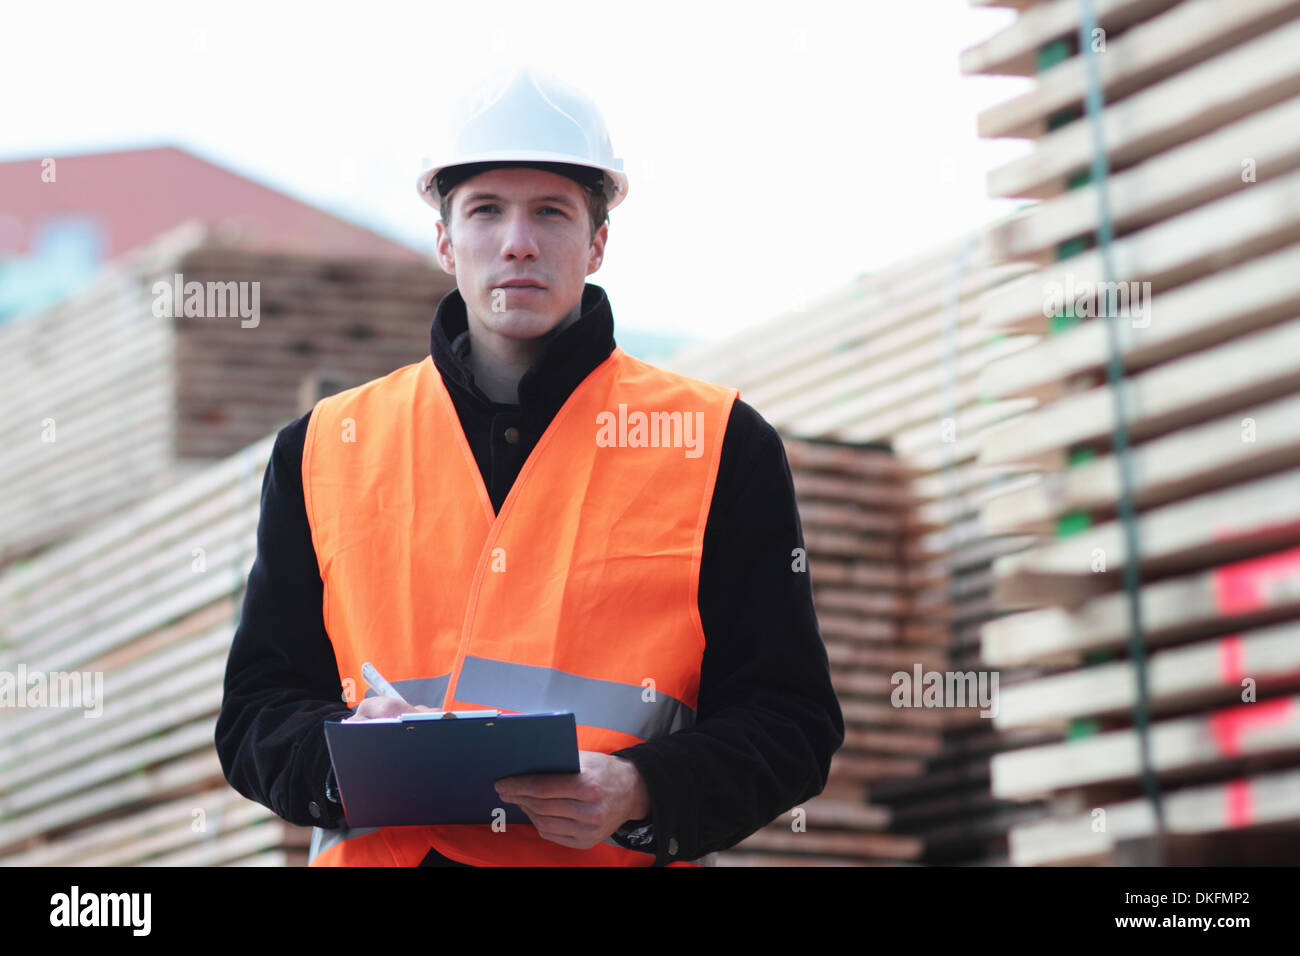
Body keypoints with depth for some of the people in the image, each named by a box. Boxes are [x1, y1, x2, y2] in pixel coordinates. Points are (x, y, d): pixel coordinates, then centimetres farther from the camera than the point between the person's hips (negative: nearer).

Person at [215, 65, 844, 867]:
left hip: (617, 853, -2)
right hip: (382, 850, 3)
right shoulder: (321, 450, 15)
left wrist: (639, 793, -9)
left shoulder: (723, 448, 10)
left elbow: (789, 721, 8)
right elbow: (256, 711, 16)